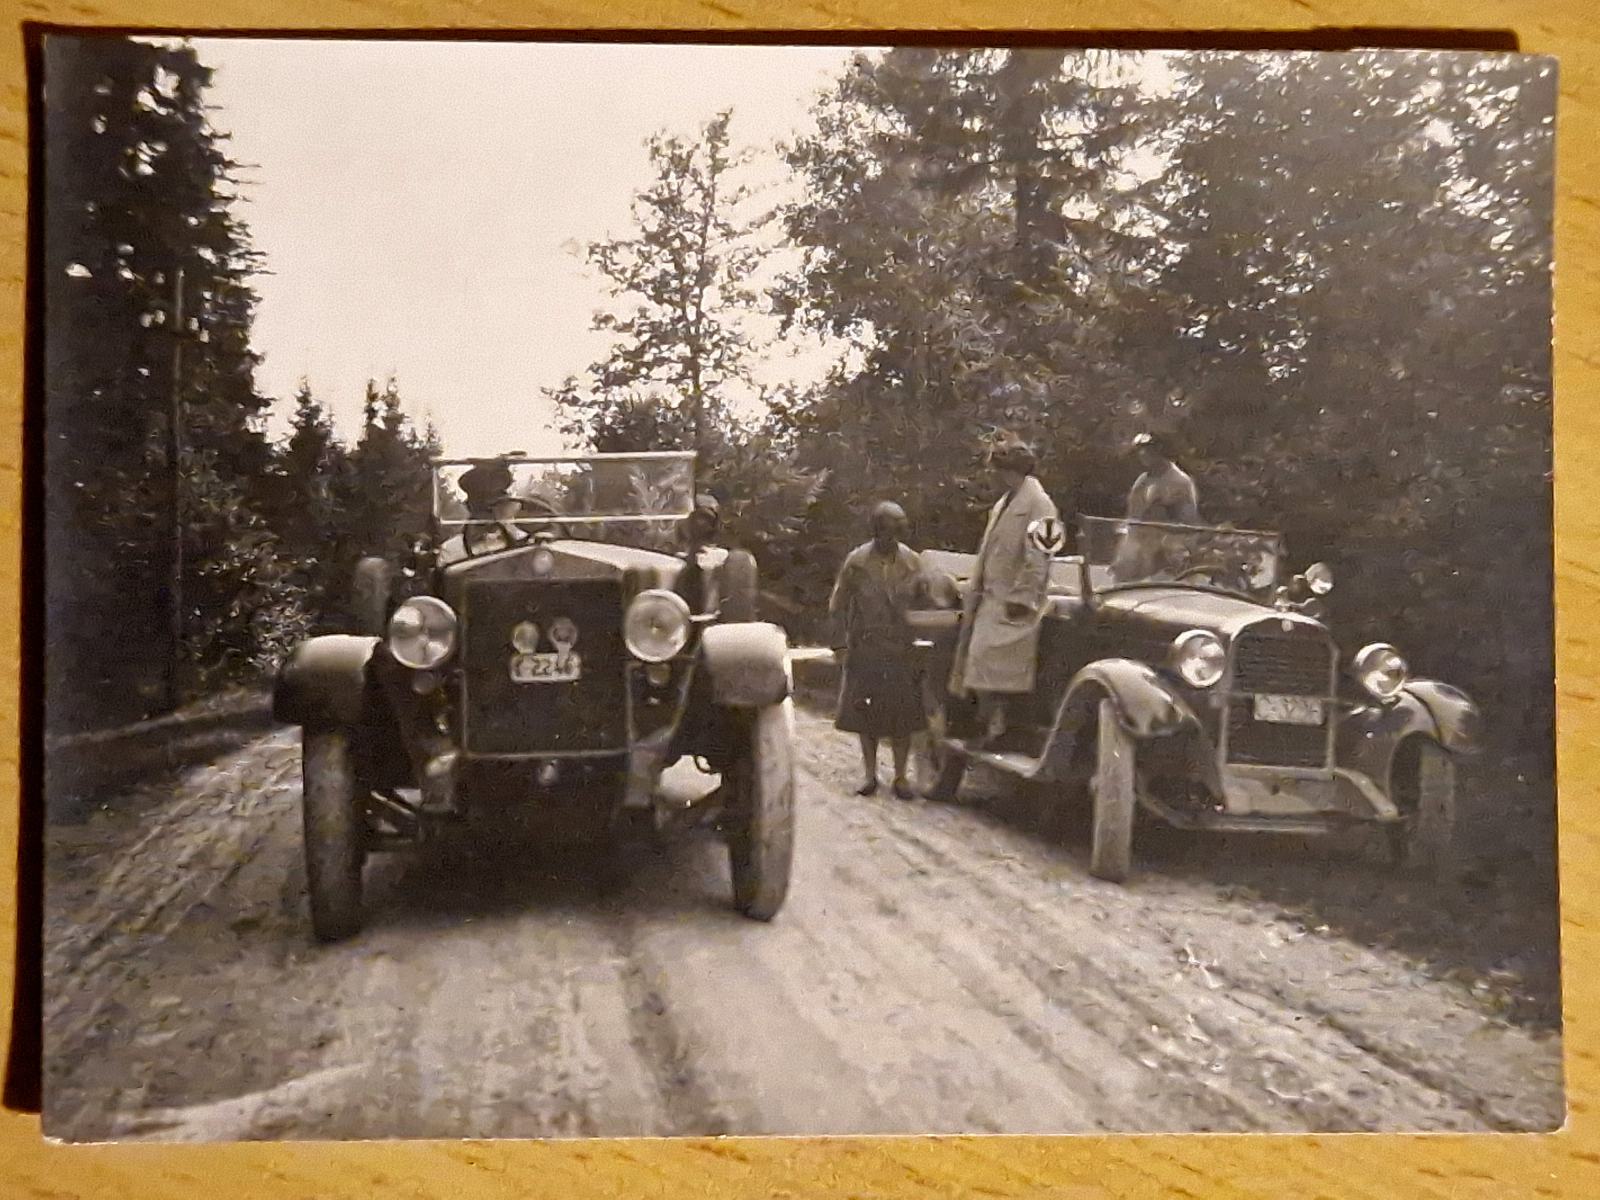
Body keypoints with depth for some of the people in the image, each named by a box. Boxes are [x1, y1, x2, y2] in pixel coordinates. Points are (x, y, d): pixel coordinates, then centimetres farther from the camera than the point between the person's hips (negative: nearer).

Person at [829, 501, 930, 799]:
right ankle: (870, 773, 20)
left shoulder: (911, 561, 0)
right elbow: (839, 604, 3)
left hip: (901, 651, 1)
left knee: (902, 715, 2)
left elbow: (920, 605, 6)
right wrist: (840, 643, -3)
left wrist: (922, 591, -16)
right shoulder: (857, 561, -4)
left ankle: (900, 775, 13)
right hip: (864, 649, 0)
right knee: (866, 711, 6)